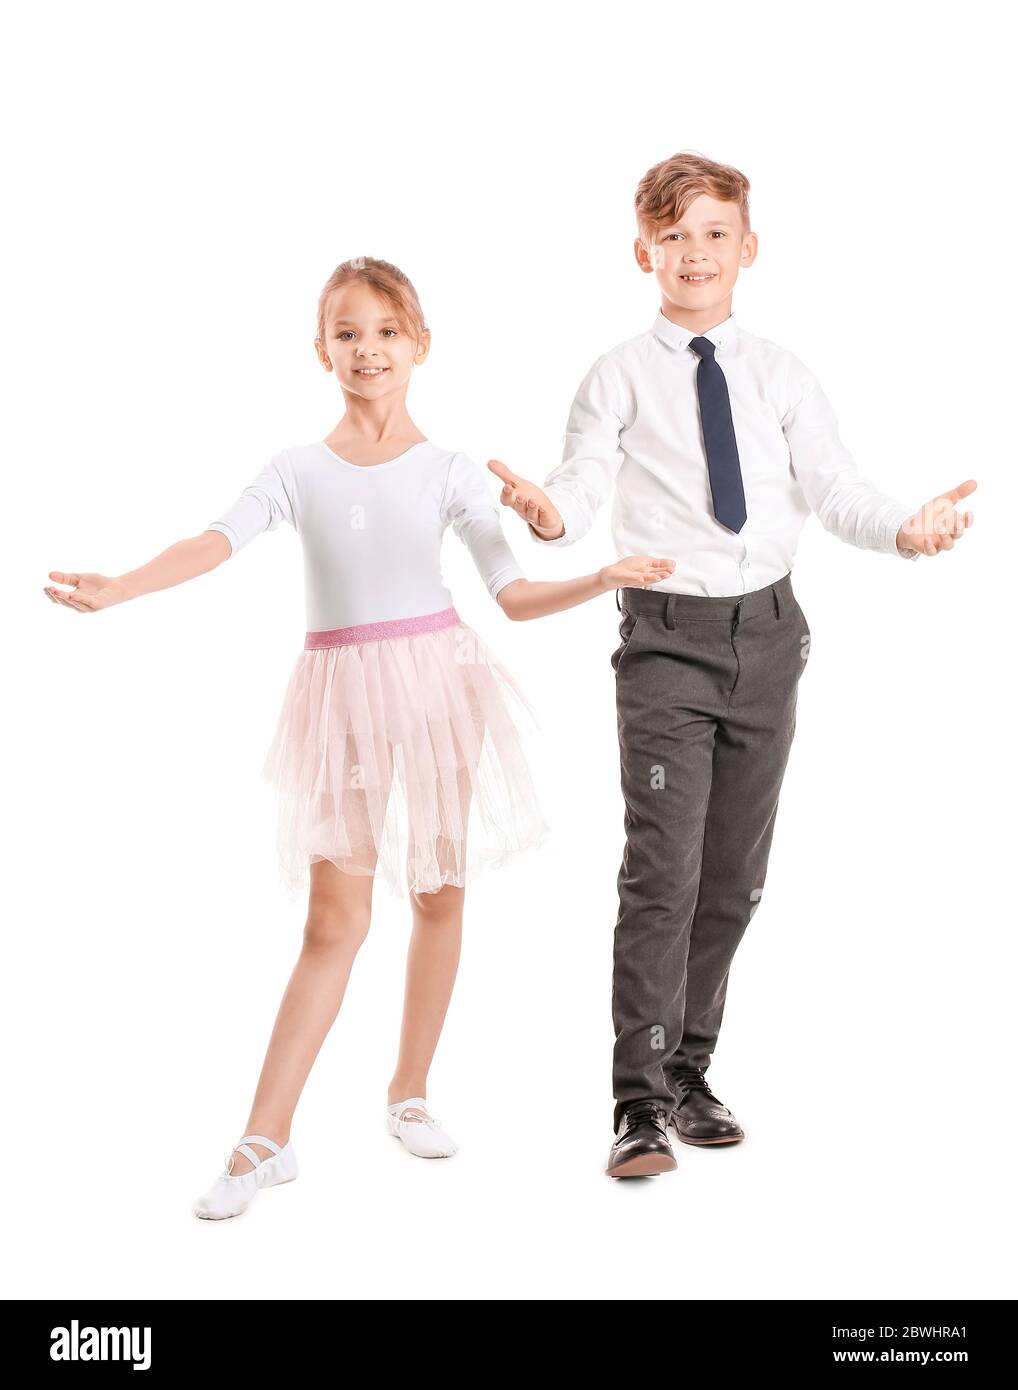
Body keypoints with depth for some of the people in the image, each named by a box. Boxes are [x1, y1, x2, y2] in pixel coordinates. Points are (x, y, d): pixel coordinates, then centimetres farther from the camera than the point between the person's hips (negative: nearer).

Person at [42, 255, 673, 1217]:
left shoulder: (448, 473, 1)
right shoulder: (299, 472, 2)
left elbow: (513, 596, 0)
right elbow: (218, 542, -15)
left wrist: (601, 580, -17)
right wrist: (114, 589, -31)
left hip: (434, 682, 1)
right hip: (341, 695, -1)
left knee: (438, 893, 8)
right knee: (336, 918, -3)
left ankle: (409, 1094, 25)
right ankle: (265, 1140, 1)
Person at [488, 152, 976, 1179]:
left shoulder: (780, 375, 8)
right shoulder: (621, 375, 0)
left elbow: (836, 492, 0)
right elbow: (582, 481, -12)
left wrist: (907, 529, -19)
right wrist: (547, 516, -35)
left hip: (768, 633, 4)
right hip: (668, 639, -4)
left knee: (734, 875, 12)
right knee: (662, 871, -12)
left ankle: (688, 1074, 26)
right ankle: (640, 1106, -7)